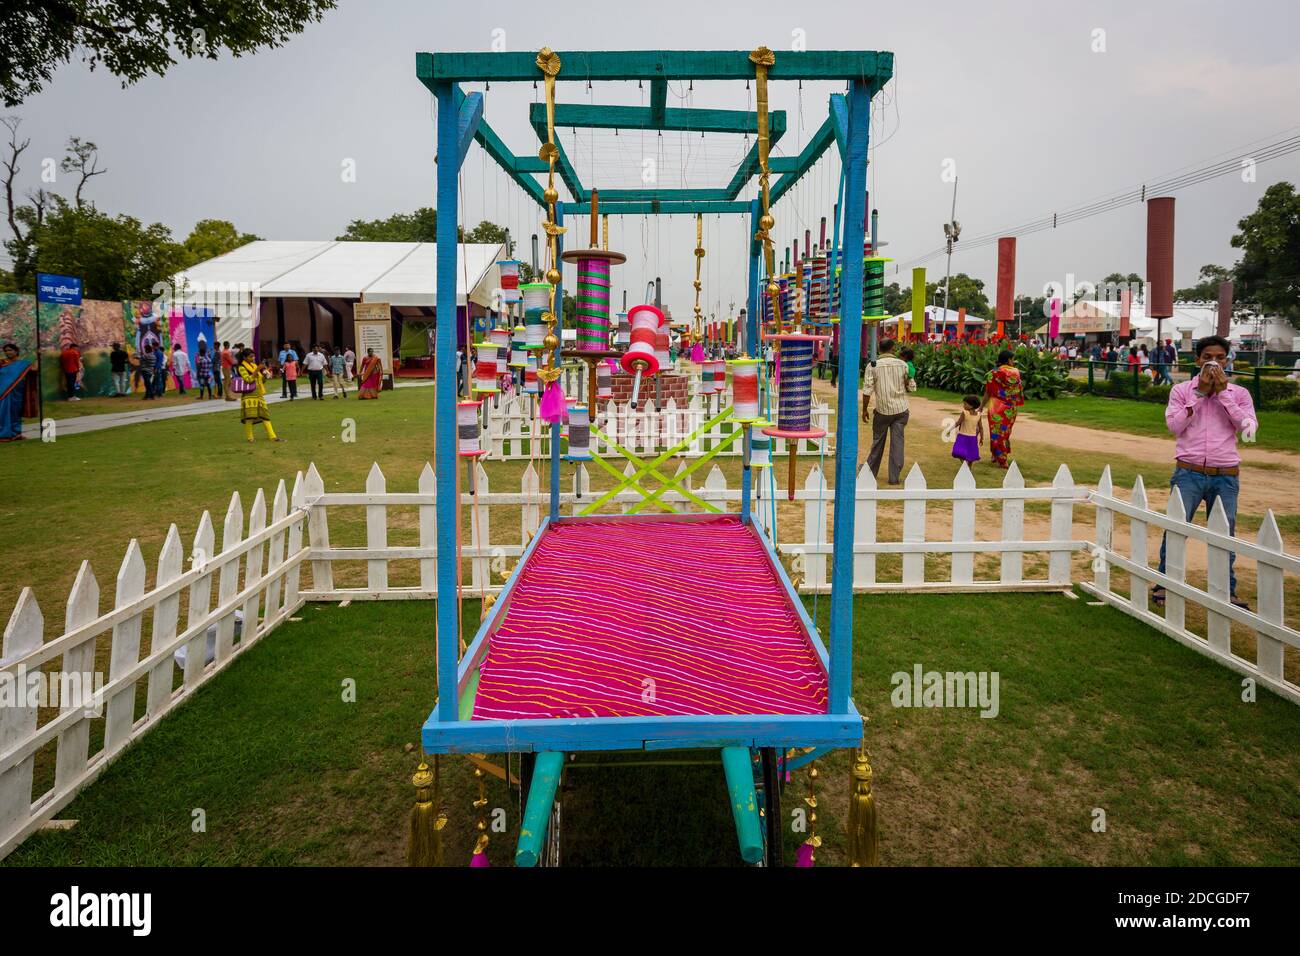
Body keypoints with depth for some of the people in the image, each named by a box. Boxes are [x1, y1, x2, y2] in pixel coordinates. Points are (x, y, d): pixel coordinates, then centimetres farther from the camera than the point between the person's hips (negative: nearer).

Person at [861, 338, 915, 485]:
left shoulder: (873, 366, -7)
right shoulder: (902, 364, -1)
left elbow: (867, 390, -9)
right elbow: (912, 387, 2)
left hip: (882, 410, -1)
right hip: (901, 409, 1)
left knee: (878, 441, 13)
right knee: (897, 442, 3)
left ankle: (871, 471, 25)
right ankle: (894, 476, 3)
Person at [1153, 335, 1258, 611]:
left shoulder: (1238, 393, 7)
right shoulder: (1182, 390, 4)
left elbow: (1249, 428, -8)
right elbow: (1174, 425, -9)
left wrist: (1223, 393, -10)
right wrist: (1201, 392, -10)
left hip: (1225, 477, 1)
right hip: (1189, 474, -1)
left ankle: (1227, 591, 21)